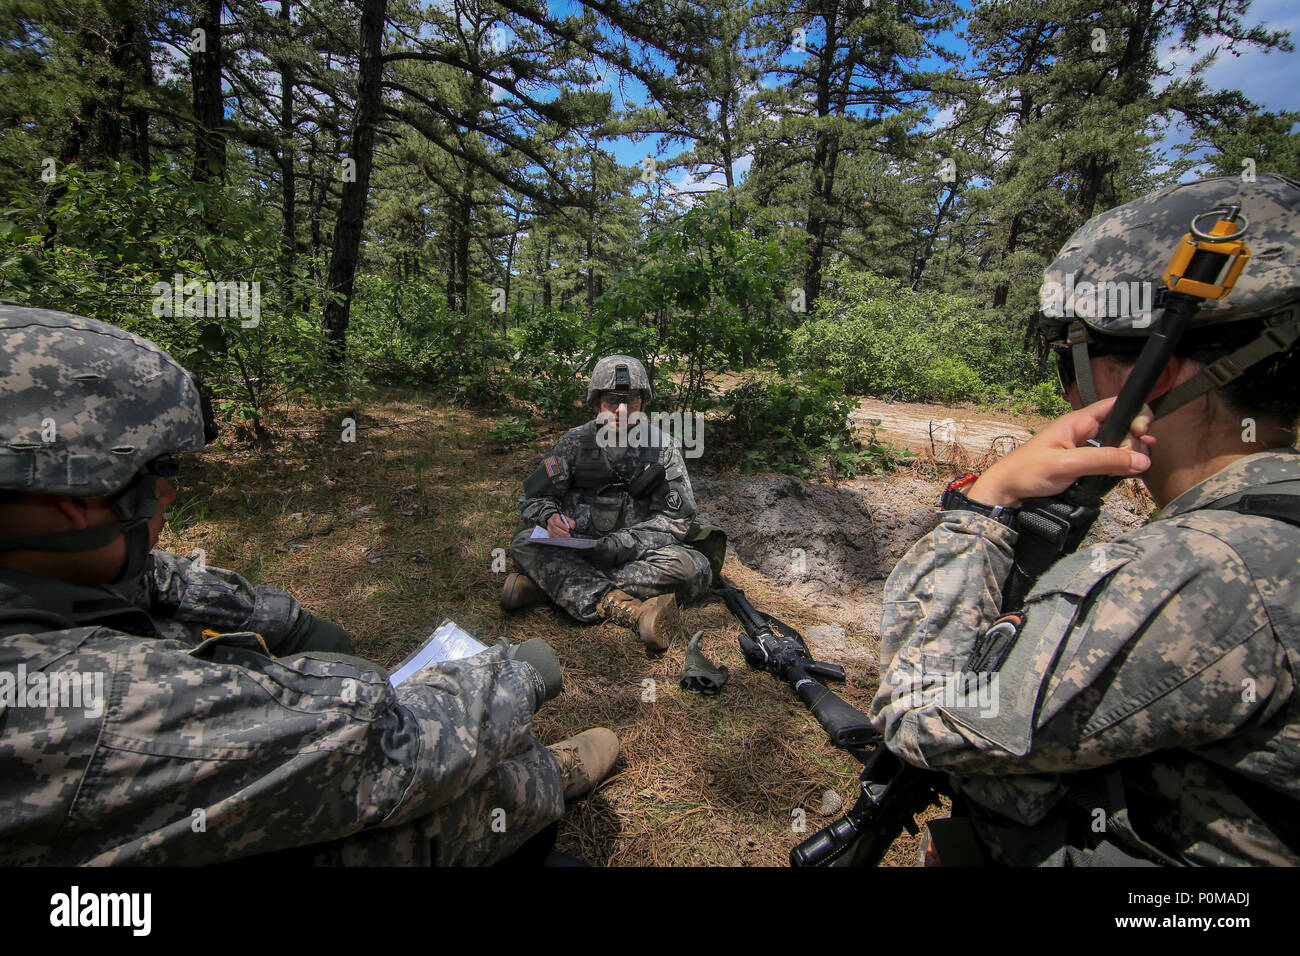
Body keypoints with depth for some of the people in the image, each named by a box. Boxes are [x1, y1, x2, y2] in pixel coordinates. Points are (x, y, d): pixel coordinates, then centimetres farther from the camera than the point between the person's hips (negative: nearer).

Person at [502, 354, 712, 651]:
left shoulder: (663, 448, -4)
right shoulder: (575, 442, -2)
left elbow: (675, 520, -8)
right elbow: (532, 497, 3)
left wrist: (622, 543, -22)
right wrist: (549, 516, -21)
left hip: (635, 554, 0)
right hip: (575, 550, 1)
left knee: (696, 570, -28)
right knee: (525, 541, -26)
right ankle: (628, 609, -39)